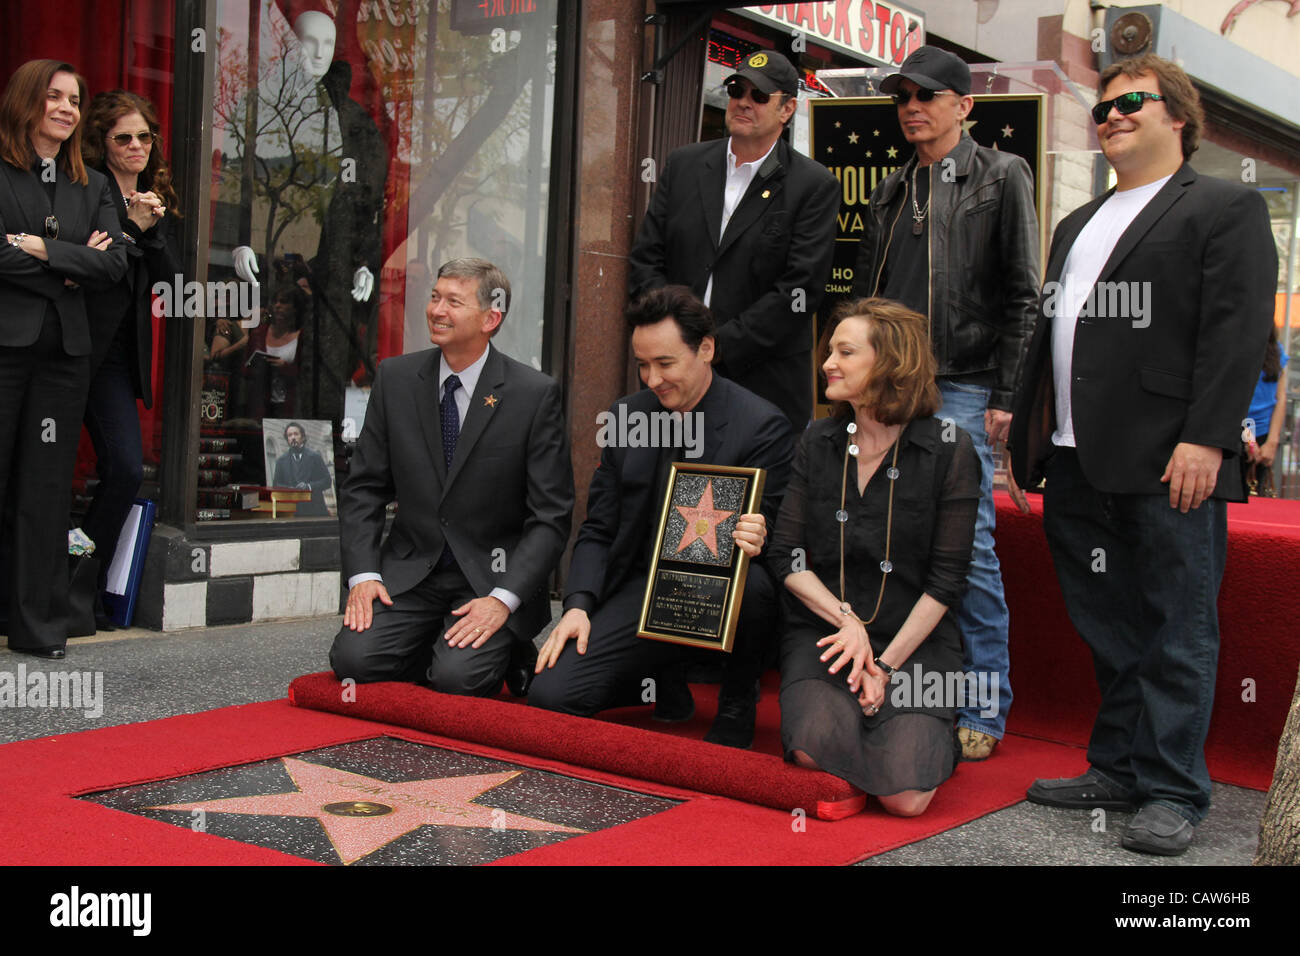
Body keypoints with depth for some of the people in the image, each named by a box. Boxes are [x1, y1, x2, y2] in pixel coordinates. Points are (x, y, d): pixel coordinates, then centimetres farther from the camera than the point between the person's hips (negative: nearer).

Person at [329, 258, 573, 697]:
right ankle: (434, 643, 10)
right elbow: (363, 487, 6)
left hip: (492, 577, -3)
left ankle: (507, 653, 8)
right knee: (354, 659, -18)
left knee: (457, 678, -25)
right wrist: (362, 574, -8)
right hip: (409, 575, 3)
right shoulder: (396, 377, 1)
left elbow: (551, 516, -9)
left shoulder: (535, 394, -9)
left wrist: (503, 599, -20)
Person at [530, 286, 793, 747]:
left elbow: (766, 531, -7)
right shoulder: (625, 417, 6)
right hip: (642, 588, 4)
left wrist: (755, 539, -33)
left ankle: (737, 704, -7)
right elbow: (598, 530, 9)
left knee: (750, 583, -39)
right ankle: (668, 680, 16)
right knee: (550, 695, -15)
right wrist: (578, 605, -8)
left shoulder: (763, 426, -9)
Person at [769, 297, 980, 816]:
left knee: (903, 796, -20)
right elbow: (785, 555, 2)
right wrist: (846, 619, -13)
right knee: (816, 744, -27)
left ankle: (926, 733, 15)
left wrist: (885, 666, -12)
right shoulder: (818, 442, 5)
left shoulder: (949, 451, -5)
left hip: (915, 638, -2)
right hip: (822, 629, 2)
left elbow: (946, 578, -6)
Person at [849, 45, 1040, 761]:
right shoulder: (890, 192, 19)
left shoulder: (1001, 177, 4)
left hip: (962, 389, -5)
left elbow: (1020, 293, -2)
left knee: (969, 547, -6)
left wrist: (1003, 394, -9)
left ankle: (984, 713, 3)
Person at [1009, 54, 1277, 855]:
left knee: (1176, 631, 0)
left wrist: (1205, 439, -18)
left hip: (1169, 460, -7)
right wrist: (1030, 433, 15)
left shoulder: (1226, 208, 1)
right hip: (1078, 461, 7)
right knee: (1108, 631, 12)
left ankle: (1174, 792, 7)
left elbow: (1240, 332, -9)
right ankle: (1118, 769, 23)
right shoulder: (1078, 225, 24)